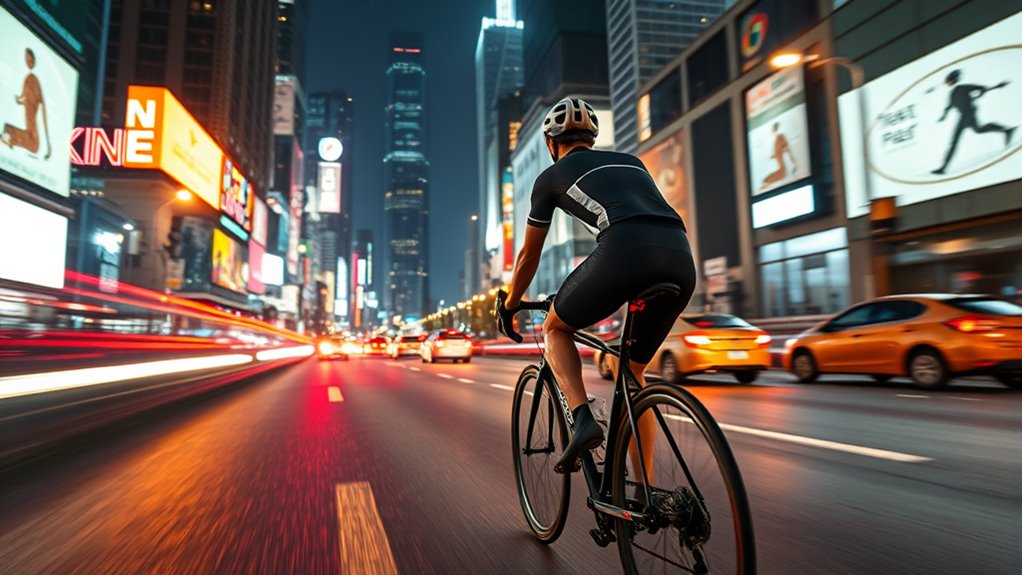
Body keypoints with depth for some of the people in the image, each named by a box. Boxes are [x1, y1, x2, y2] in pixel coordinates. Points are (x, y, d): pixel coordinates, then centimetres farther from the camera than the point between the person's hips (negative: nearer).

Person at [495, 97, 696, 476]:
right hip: (681, 259, 5)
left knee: (556, 330, 23)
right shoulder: (630, 162, 35)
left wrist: (508, 306, 44)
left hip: (624, 251, -5)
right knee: (633, 373, 22)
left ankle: (583, 420, 1)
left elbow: (529, 256, 28)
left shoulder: (552, 176, 22)